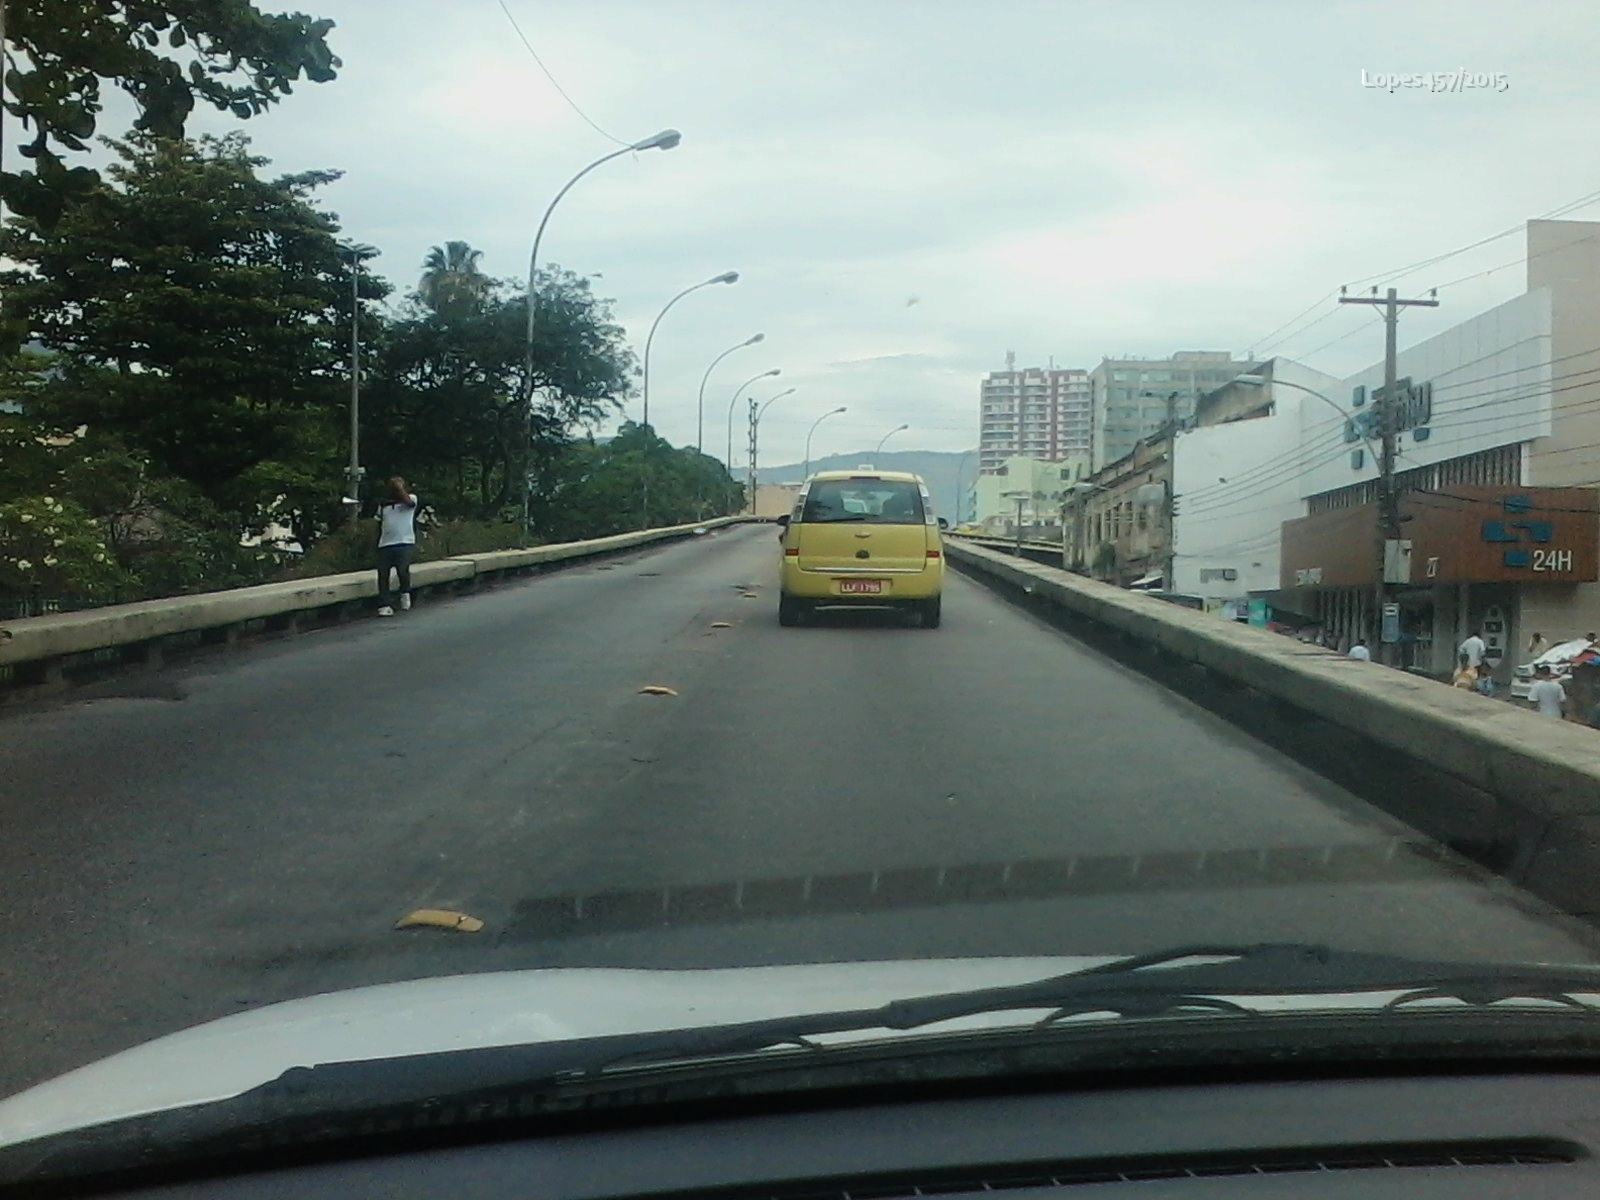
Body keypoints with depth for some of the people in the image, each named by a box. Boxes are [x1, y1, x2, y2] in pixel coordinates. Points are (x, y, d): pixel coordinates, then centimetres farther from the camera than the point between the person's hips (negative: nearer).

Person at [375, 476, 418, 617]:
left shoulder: (411, 498, 9)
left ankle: (405, 593, 12)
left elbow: (408, 501, -16)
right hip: (385, 544, 5)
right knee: (382, 575, -1)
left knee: (402, 570, -19)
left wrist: (399, 487, -6)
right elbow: (380, 525, 22)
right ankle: (384, 606, 4)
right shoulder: (383, 505, 21)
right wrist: (377, 544, 15)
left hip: (404, 543, -4)